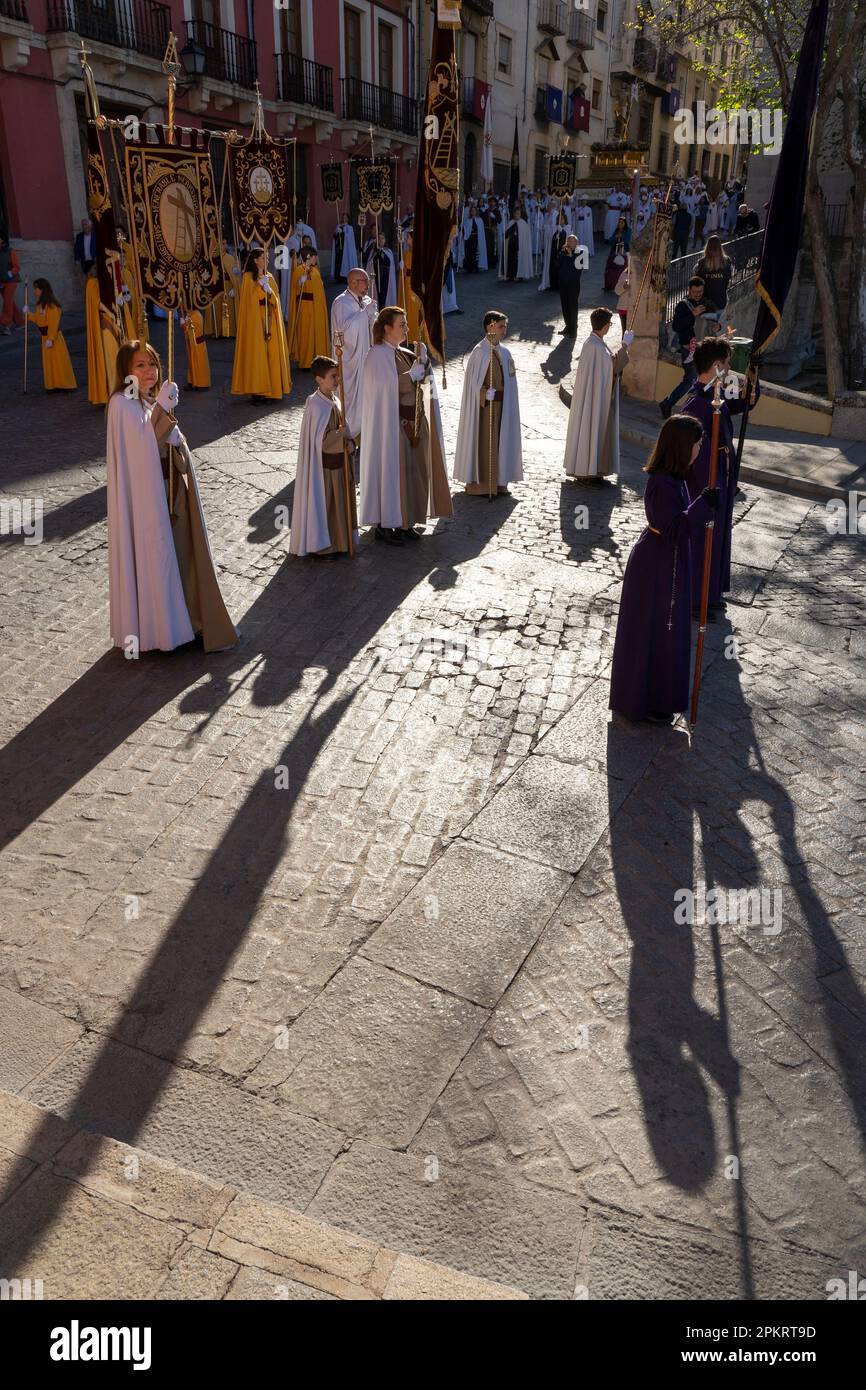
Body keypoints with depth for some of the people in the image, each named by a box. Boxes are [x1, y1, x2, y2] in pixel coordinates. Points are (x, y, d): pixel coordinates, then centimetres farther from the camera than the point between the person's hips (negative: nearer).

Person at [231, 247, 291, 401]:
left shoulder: (269, 277, 15)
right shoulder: (248, 276, -2)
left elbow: (276, 299, 7)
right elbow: (249, 298, -10)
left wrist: (270, 291, -12)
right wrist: (260, 285, -17)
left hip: (270, 318, 6)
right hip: (255, 318, -6)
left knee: (272, 352, 4)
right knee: (256, 353, -6)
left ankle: (271, 387, 8)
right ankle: (256, 390, -4)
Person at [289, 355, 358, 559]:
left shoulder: (333, 399, 7)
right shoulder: (318, 406, -21)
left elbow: (342, 426, 14)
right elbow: (321, 440, -24)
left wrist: (349, 442, -5)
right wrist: (341, 434, -17)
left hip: (337, 461, 9)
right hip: (324, 465, -9)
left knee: (338, 502, 16)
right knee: (323, 503, 2)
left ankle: (336, 542, 28)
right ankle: (319, 547, 13)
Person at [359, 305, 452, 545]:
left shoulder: (404, 353, 13)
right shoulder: (378, 355, -10)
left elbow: (424, 379, 5)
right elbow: (392, 385, -21)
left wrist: (422, 360, -12)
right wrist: (416, 368, -14)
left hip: (413, 422, 8)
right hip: (391, 424, -8)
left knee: (414, 470, 10)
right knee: (391, 470, -3)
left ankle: (404, 522, 19)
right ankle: (384, 525, 6)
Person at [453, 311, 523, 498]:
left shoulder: (505, 353, 9)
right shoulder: (480, 351, -11)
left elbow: (509, 382, 12)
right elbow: (473, 383, -12)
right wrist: (487, 395, -20)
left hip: (501, 405, 6)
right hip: (484, 406, -6)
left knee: (499, 441, 10)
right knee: (483, 442, 0)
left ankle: (497, 482, 20)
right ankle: (479, 484, 9)